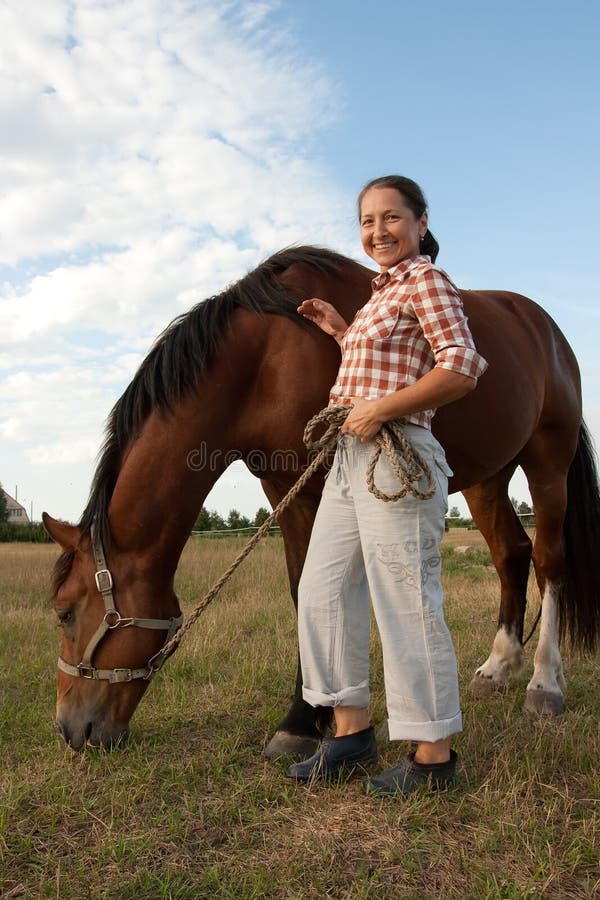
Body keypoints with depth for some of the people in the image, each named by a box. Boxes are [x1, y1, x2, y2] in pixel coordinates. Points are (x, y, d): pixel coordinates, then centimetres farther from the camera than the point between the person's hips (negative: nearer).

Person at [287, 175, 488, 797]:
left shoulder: (425, 282, -6)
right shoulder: (382, 292, 22)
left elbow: (462, 367, -19)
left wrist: (379, 410, -20)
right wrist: (341, 330, 19)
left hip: (395, 457, -10)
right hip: (349, 458, 10)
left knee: (404, 604, -4)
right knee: (321, 593, 9)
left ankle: (432, 755, 11)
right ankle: (352, 732, 21)